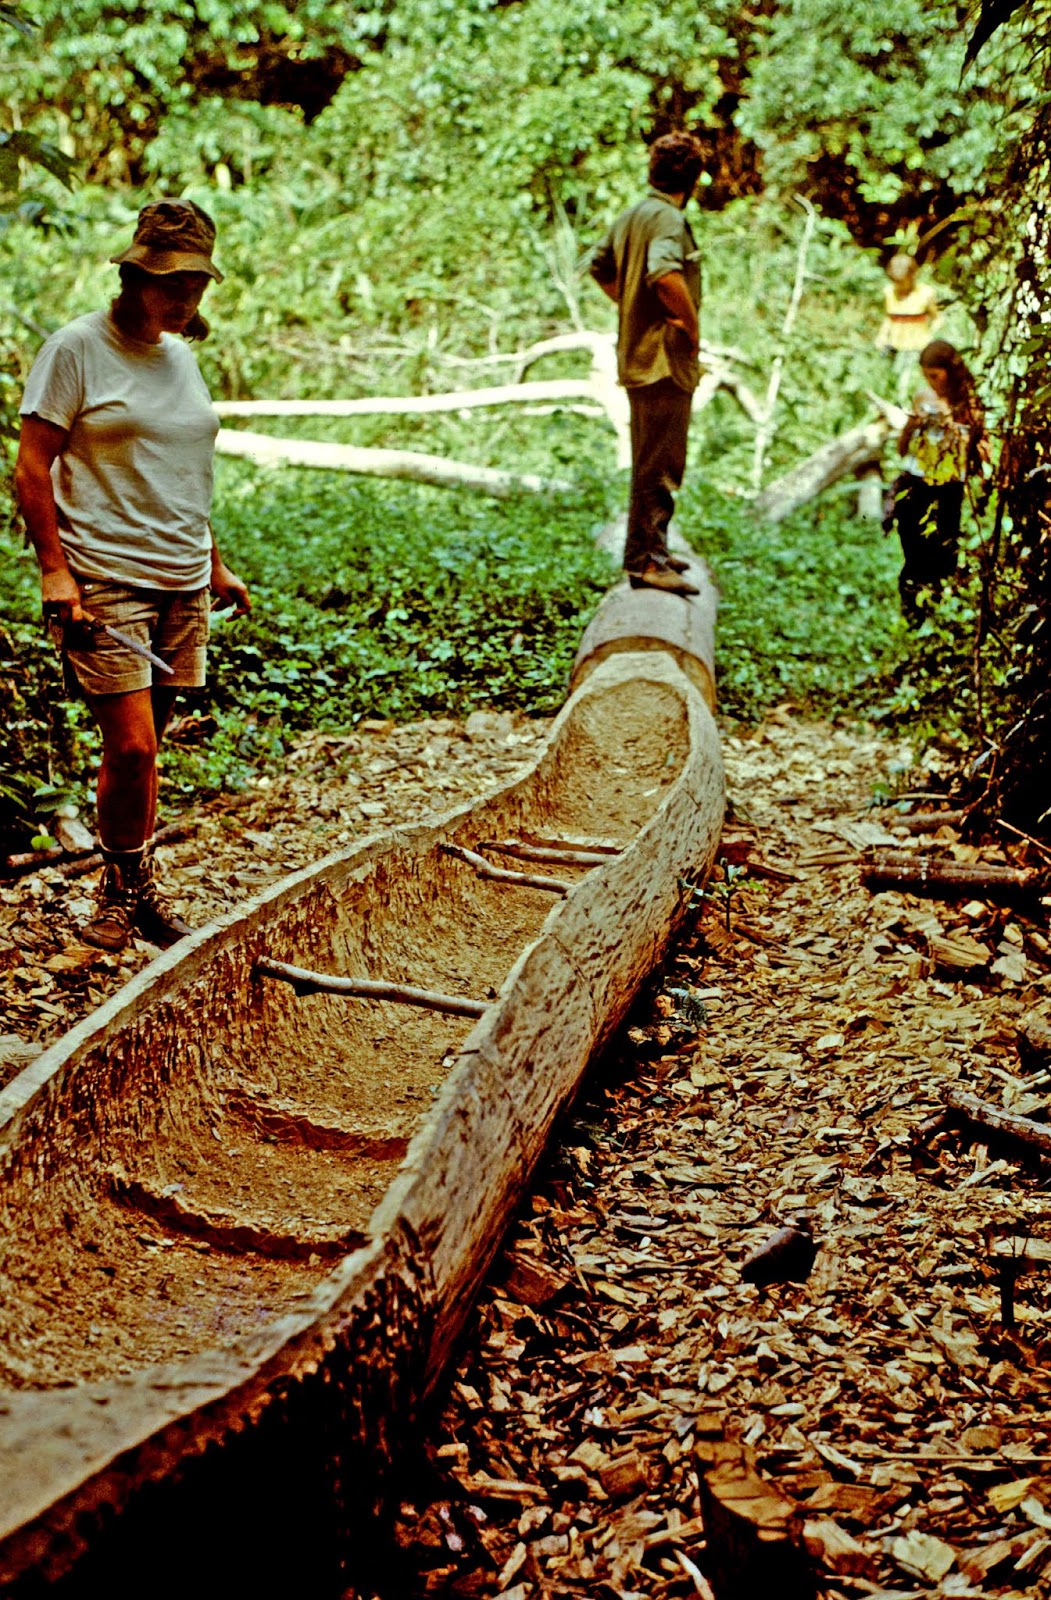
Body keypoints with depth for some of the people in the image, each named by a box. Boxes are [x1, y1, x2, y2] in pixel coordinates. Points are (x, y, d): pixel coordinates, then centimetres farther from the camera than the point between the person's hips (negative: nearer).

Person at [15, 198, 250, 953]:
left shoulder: (182, 357, 15)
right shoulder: (75, 349, -4)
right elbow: (31, 470, -6)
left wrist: (214, 563, 21)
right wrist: (55, 570, -14)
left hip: (181, 583, 6)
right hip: (104, 579, -6)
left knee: (146, 744, 9)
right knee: (131, 747, -10)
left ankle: (139, 887, 20)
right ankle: (122, 890, 10)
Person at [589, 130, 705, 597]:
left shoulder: (632, 215, 13)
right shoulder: (668, 218, -16)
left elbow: (601, 268, 25)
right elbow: (666, 274, -33)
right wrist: (691, 326, -20)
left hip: (637, 354, 10)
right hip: (665, 360, -10)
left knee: (649, 463, 18)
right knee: (659, 467, -6)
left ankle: (647, 551, 28)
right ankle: (646, 561, -4)